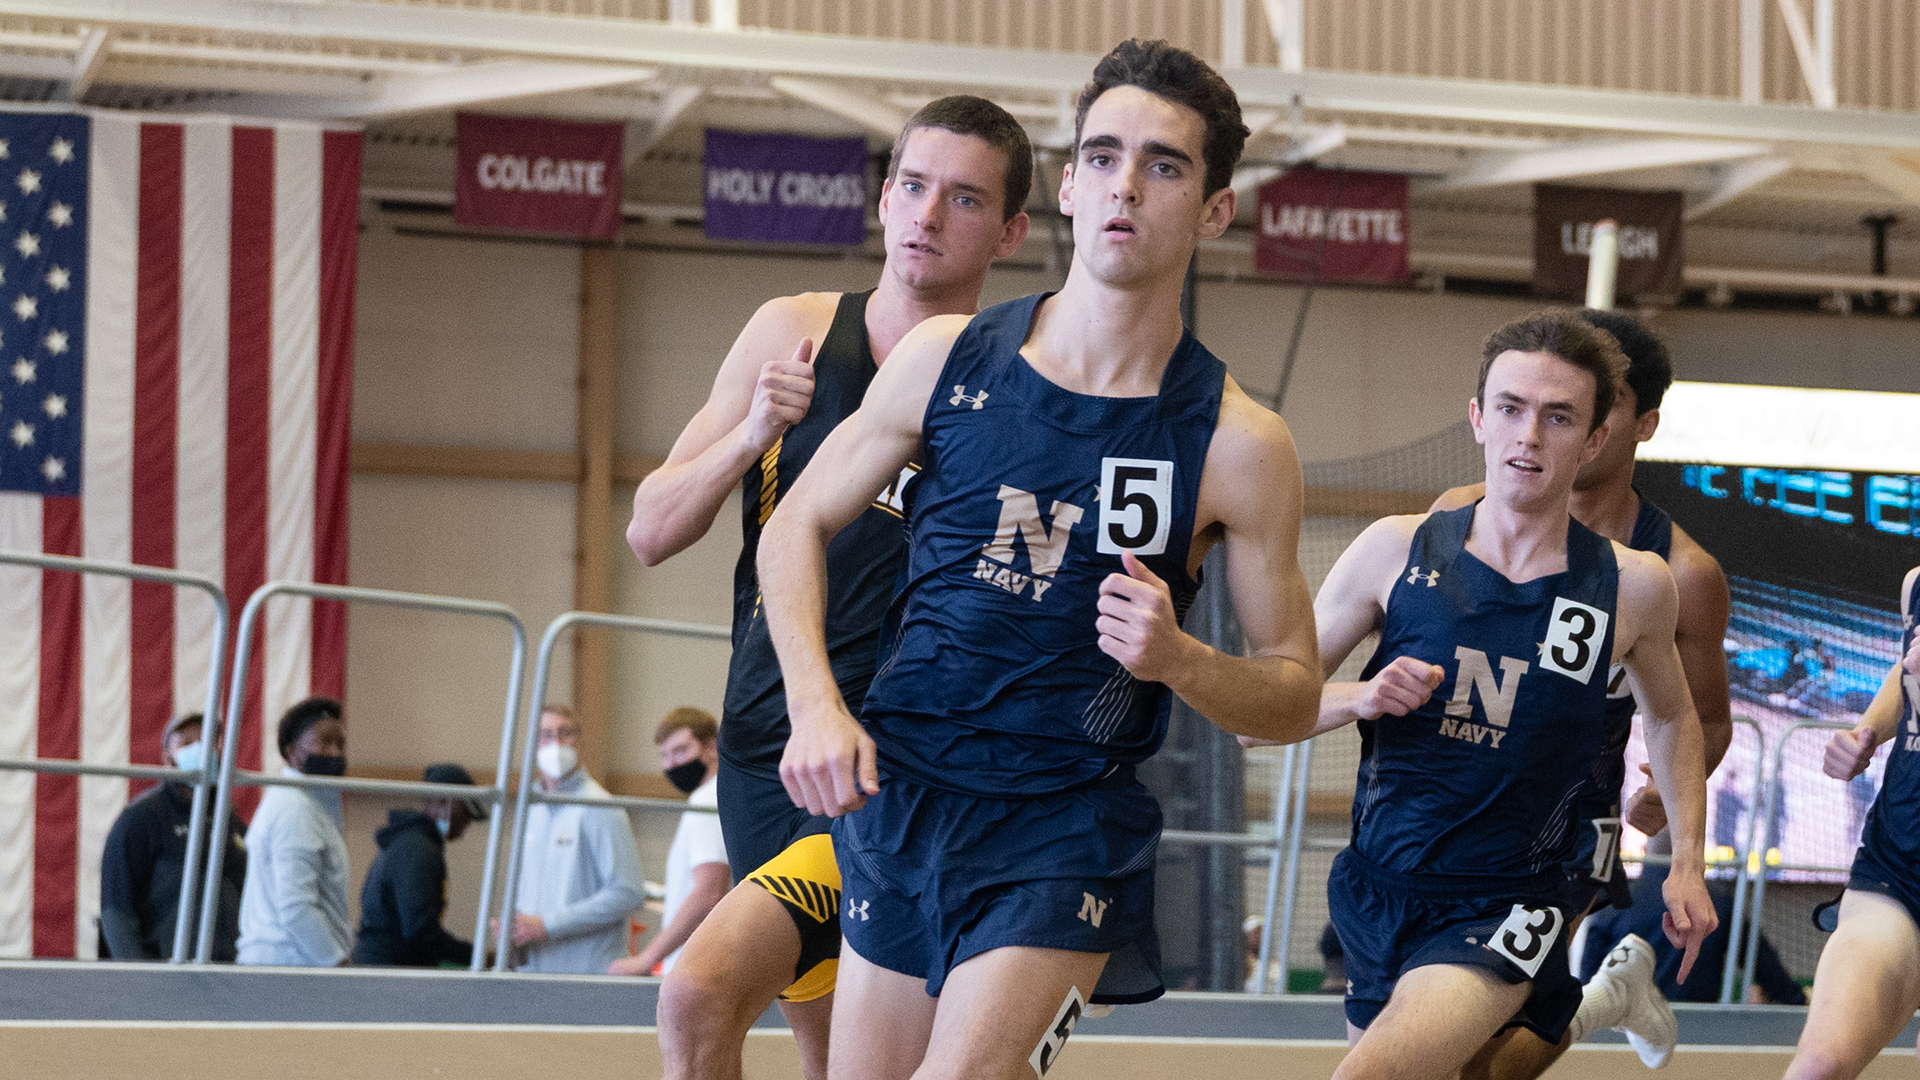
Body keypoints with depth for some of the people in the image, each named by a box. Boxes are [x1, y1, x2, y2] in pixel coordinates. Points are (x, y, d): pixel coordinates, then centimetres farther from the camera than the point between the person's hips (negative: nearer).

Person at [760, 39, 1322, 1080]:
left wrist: (1178, 660, -20)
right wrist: (815, 707, -6)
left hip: (1069, 835, -3)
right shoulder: (947, 359, -1)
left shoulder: (1238, 445, -7)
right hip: (896, 789, 4)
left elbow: (1293, 692, 1)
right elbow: (799, 526, 10)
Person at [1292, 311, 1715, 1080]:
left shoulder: (1633, 588, -2)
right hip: (1373, 893, 3)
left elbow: (1671, 717, 18)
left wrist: (1688, 863, 10)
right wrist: (1359, 699, -18)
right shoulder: (1395, 553, -4)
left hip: (1499, 920, -3)